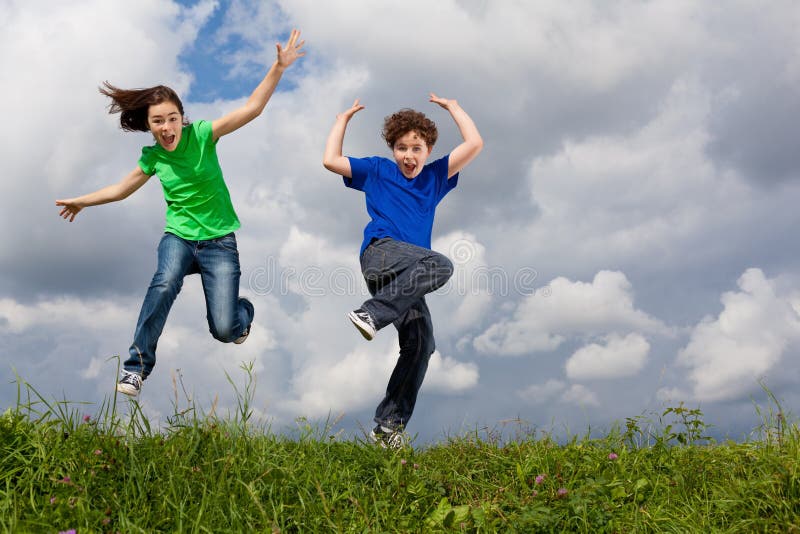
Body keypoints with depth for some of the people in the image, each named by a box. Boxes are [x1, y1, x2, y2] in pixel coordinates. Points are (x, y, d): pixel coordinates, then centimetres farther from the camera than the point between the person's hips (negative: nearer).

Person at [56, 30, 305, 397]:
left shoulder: (200, 134, -10)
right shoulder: (152, 157, 0)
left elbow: (252, 108, -19)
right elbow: (122, 188, 20)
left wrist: (279, 67, -30)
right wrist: (82, 202, 30)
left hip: (219, 241, -2)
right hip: (178, 236, 2)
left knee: (224, 331, -10)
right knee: (165, 283, -34)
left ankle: (244, 310, 28)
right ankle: (137, 366, -22)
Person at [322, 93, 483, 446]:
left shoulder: (435, 177, 24)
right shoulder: (377, 171, 18)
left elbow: (474, 144, 17)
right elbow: (330, 160, 10)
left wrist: (452, 107, 24)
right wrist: (343, 119, 19)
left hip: (408, 276, 4)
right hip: (380, 251, -4)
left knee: (421, 343, -10)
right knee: (441, 265, -33)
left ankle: (388, 425, -6)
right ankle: (372, 313, -35)